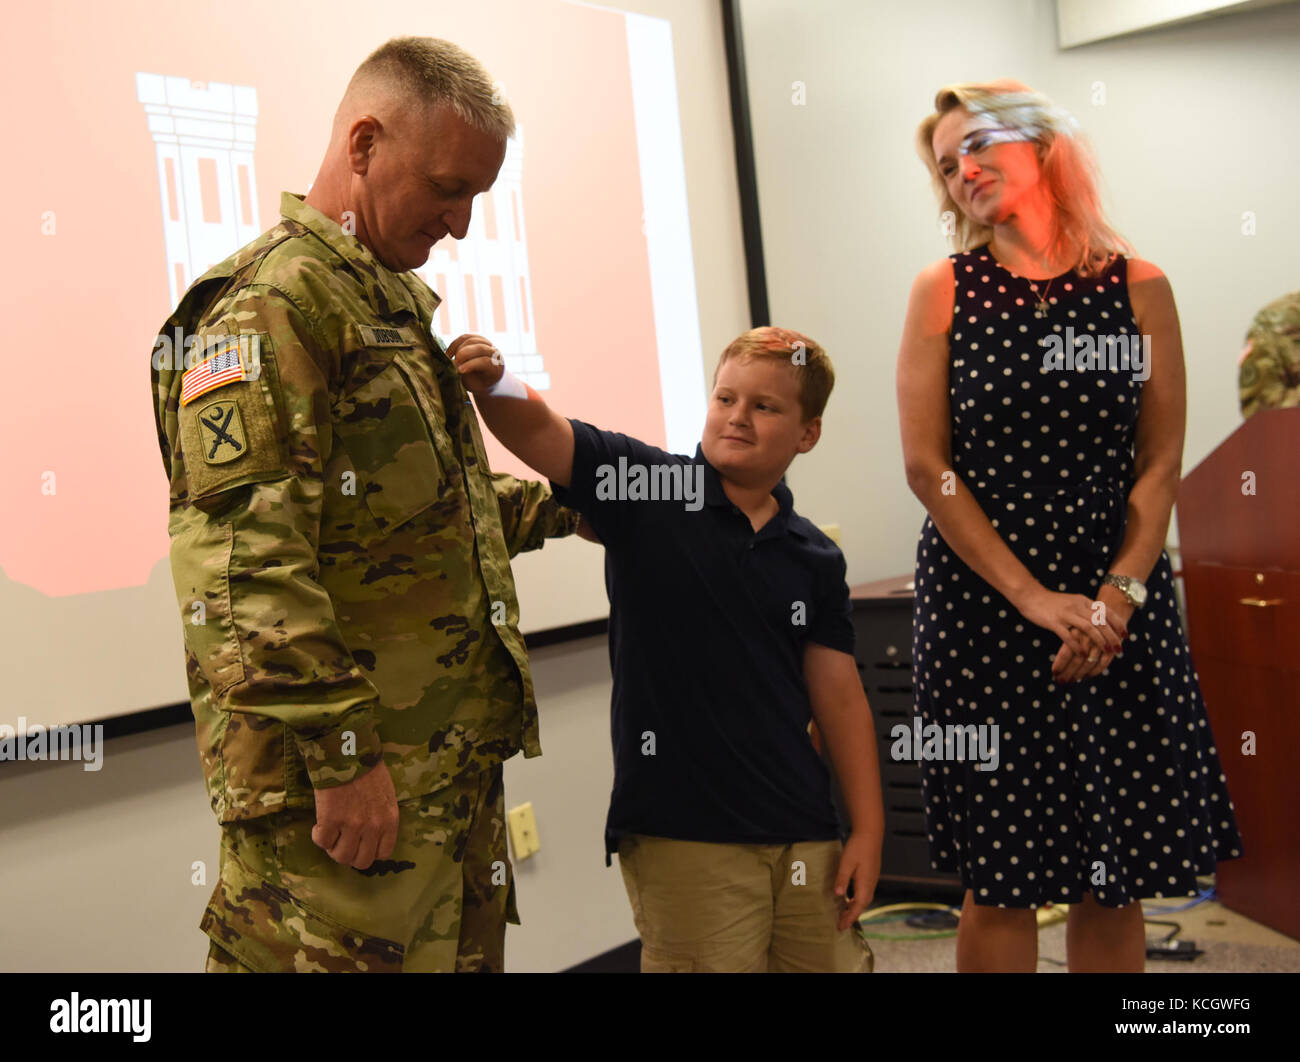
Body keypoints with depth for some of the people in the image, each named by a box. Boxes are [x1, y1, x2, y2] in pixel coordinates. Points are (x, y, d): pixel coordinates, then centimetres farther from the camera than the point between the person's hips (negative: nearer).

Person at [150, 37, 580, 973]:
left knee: (460, 952, 16)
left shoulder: (397, 304, 19)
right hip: (345, 785, -9)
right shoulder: (270, 304, -13)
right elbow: (246, 562, -22)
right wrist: (342, 754, -23)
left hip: (457, 770, 10)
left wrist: (560, 505, 25)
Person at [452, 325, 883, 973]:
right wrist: (490, 384, -36)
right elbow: (537, 432, -15)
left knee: (837, 962, 14)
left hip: (803, 836, 4)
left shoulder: (814, 559, 6)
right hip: (681, 839, -4)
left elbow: (839, 697, 8)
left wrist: (868, 830, 5)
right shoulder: (649, 493, -3)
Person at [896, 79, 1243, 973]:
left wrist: (1117, 596, -11)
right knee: (1004, 879, 3)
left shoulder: (1138, 288, 4)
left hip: (1117, 607, 2)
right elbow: (927, 467, -5)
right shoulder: (943, 293, 1)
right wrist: (1033, 597, -12)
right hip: (981, 606, -1)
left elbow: (1159, 464, 2)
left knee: (1117, 878, 7)